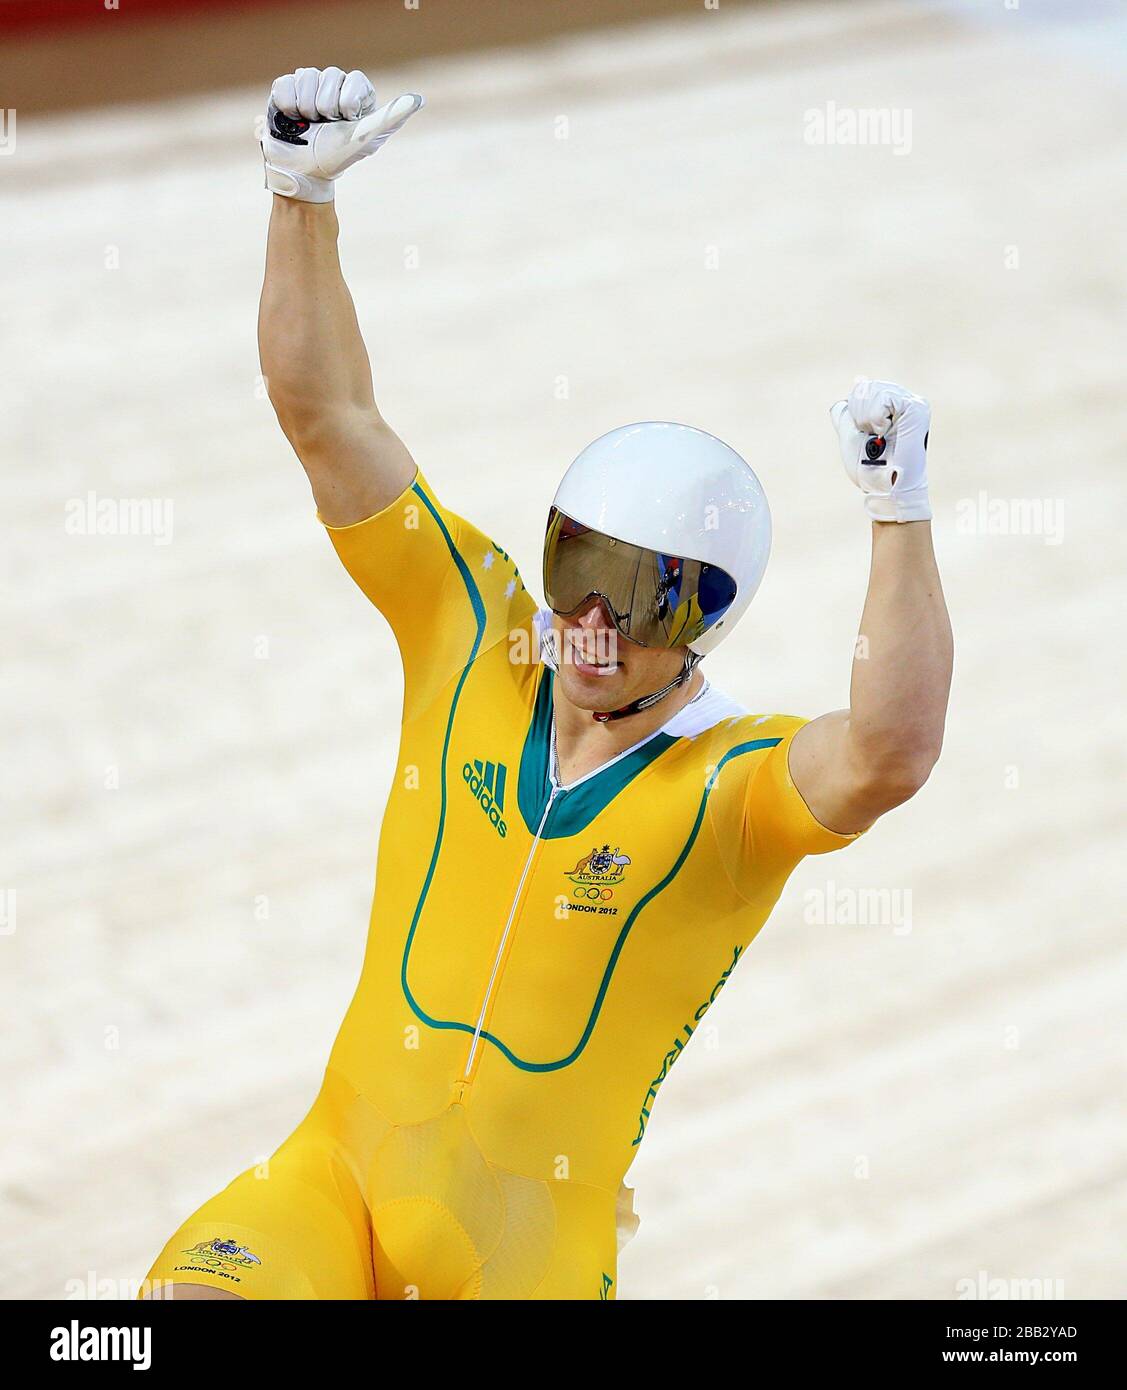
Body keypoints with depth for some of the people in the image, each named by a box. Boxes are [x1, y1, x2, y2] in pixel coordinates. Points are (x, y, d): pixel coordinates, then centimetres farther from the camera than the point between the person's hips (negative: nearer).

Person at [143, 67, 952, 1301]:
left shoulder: (740, 783, -9)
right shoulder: (475, 638, 2)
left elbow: (890, 755, -33)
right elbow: (324, 414, 1)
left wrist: (901, 514, -38)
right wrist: (303, 191, -8)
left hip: (530, 1255, -1)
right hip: (338, 1178, 2)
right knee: (198, 1292, -26)